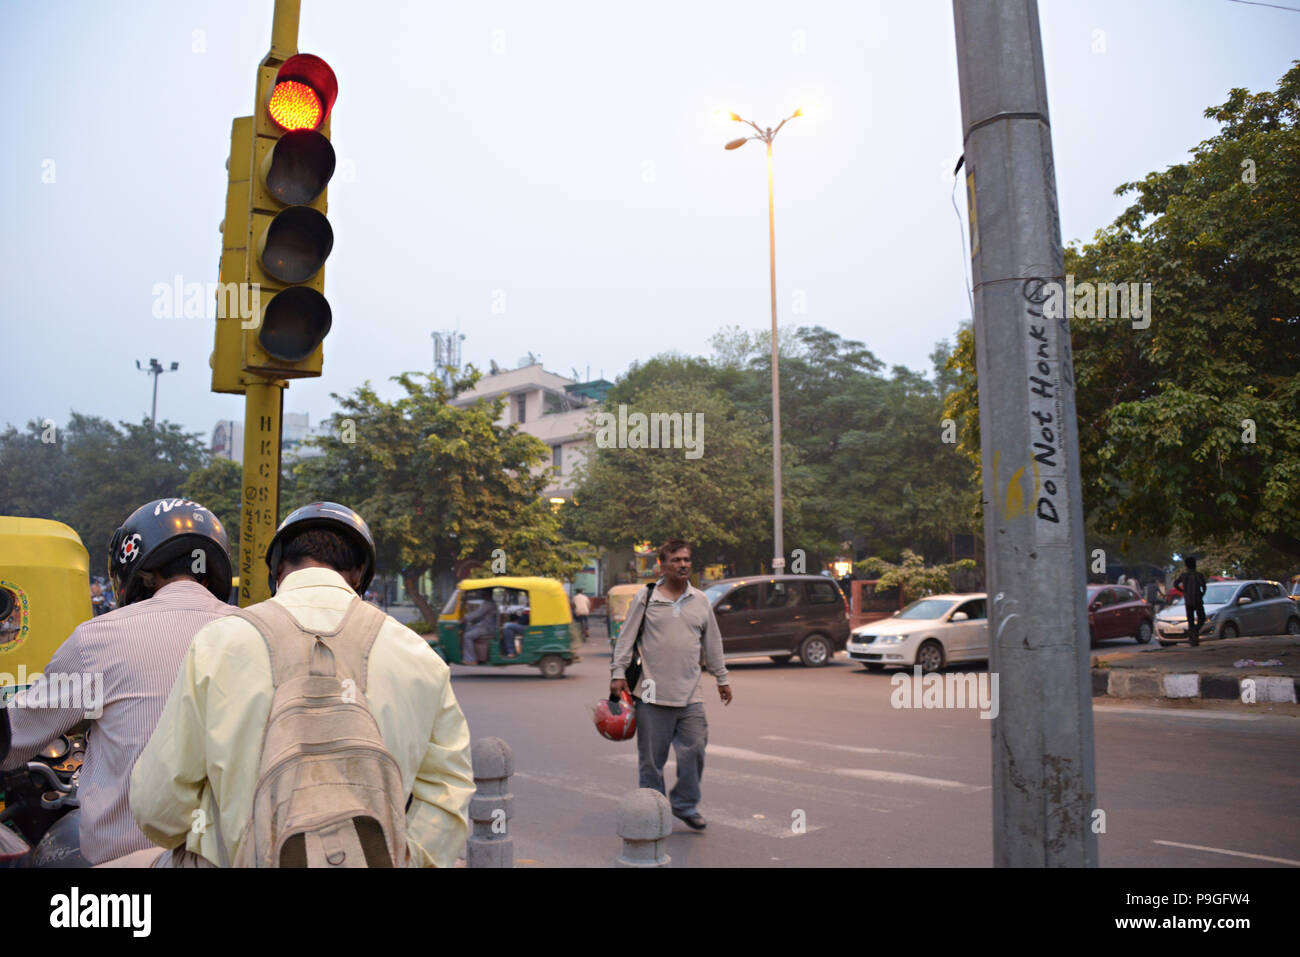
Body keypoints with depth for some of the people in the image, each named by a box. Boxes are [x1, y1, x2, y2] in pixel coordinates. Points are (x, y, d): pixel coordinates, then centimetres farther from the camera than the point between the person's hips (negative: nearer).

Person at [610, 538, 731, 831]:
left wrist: (722, 678, 20)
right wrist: (618, 673, -3)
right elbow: (626, 638, 3)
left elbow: (712, 642, 19)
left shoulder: (701, 601, 11)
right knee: (652, 757, 4)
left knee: (694, 750, 0)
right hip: (653, 694, -2)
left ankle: (685, 804, 20)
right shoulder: (645, 597, 1)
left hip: (690, 696, 3)